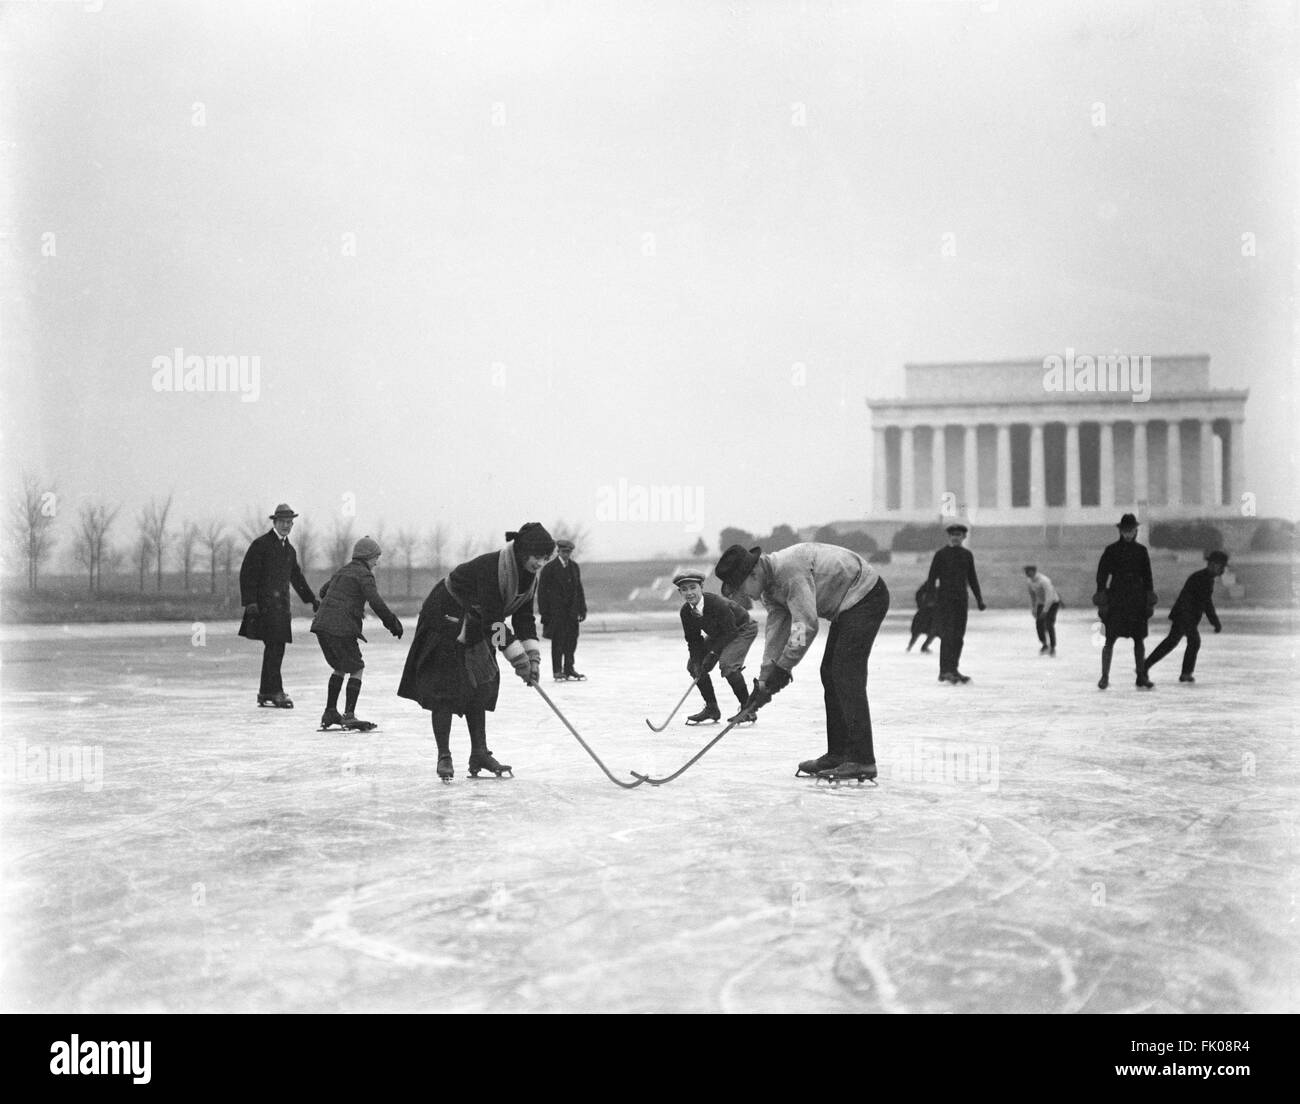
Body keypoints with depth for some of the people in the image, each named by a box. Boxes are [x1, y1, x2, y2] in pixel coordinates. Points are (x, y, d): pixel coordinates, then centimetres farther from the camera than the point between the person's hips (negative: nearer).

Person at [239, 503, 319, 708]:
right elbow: (247, 574, -9)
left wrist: (312, 599, 26)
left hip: (281, 605, 8)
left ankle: (265, 694, 12)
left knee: (275, 648, 7)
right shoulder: (261, 544, -5)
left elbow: (297, 577, 29)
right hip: (264, 604, -8)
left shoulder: (289, 550, 18)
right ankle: (275, 691, -14)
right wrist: (250, 602, -16)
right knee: (274, 647, -14)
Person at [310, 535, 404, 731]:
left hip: (322, 624, 8)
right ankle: (349, 715, -9)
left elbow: (323, 591, 33)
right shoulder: (364, 574, -4)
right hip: (341, 628, -8)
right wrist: (392, 623, -6)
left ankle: (330, 713, 24)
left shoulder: (343, 571, 21)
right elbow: (376, 602, -15)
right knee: (356, 669, -1)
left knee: (339, 667, 22)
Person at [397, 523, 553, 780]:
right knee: (445, 689, -9)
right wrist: (519, 658, -29)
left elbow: (524, 618, -1)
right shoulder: (491, 568, -32)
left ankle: (479, 754, 7)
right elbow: (494, 622, -32)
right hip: (445, 619, -9)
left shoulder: (529, 577, -5)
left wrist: (533, 657, -13)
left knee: (481, 687, 3)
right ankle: (444, 757, -3)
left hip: (475, 628, 9)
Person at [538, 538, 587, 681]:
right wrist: (544, 612, -10)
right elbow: (542, 591, -6)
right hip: (556, 611, -5)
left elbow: (579, 589, 16)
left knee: (572, 640, 5)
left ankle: (569, 669, 14)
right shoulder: (549, 568, -6)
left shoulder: (574, 567, 11)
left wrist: (582, 609, 13)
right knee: (558, 641, -3)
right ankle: (557, 671, 3)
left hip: (571, 610, 5)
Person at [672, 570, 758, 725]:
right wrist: (696, 661, -19)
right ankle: (711, 708, 12)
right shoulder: (686, 611, -14)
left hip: (742, 630, -8)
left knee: (727, 663, -29)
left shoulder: (718, 604, -35)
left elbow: (730, 632, -29)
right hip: (718, 635, 8)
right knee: (693, 664, -1)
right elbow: (693, 640, -5)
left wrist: (713, 653, -31)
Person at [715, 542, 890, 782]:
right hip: (846, 605, 11)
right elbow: (776, 633, 6)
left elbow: (806, 625, -29)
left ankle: (862, 761, -17)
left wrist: (782, 668, -22)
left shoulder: (790, 569, -27)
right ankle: (838, 754, 17)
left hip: (865, 594, -11)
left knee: (846, 675, -16)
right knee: (830, 673, 11)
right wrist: (764, 680, 0)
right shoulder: (770, 586, 6)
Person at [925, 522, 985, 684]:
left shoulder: (967, 555, 13)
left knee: (958, 637, 6)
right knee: (947, 635, -12)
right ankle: (945, 670, -13)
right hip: (944, 599, -5)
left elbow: (972, 579, 19)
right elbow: (932, 577, -2)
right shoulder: (941, 554, -1)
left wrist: (979, 599, 16)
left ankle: (953, 670, 15)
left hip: (961, 600, 5)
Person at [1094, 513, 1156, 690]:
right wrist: (1102, 601, -7)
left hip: (1137, 600, 3)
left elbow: (1147, 576, 11)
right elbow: (1101, 575, -1)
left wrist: (1149, 602, 6)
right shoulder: (1111, 550, 0)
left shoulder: (1141, 551, 8)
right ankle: (1104, 677, -1)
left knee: (1139, 639, 3)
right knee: (1110, 639, -7)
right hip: (1115, 600, -3)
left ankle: (1141, 678, 9)